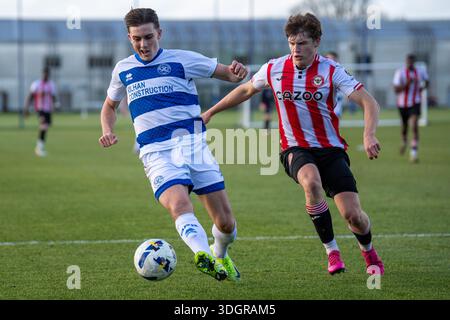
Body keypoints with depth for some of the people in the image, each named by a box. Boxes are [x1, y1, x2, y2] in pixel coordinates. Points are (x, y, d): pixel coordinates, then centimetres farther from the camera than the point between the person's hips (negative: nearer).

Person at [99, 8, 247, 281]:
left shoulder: (181, 60, 5)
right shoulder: (123, 70, 14)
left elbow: (228, 74, 8)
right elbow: (110, 106, 30)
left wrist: (237, 72, -17)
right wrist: (108, 132, 10)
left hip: (193, 143, 0)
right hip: (157, 153, 0)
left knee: (226, 222, 0)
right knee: (179, 203, -31)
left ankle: (220, 256, 31)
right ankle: (203, 255, -52)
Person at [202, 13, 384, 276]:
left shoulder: (331, 71, -9)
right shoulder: (274, 69, -1)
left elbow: (369, 102, -15)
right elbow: (246, 90, 19)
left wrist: (369, 135, -33)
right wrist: (211, 112, 24)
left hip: (331, 150, 0)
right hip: (296, 149, 1)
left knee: (353, 214, -13)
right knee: (311, 182, -36)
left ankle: (369, 252, 25)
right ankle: (332, 251, -17)